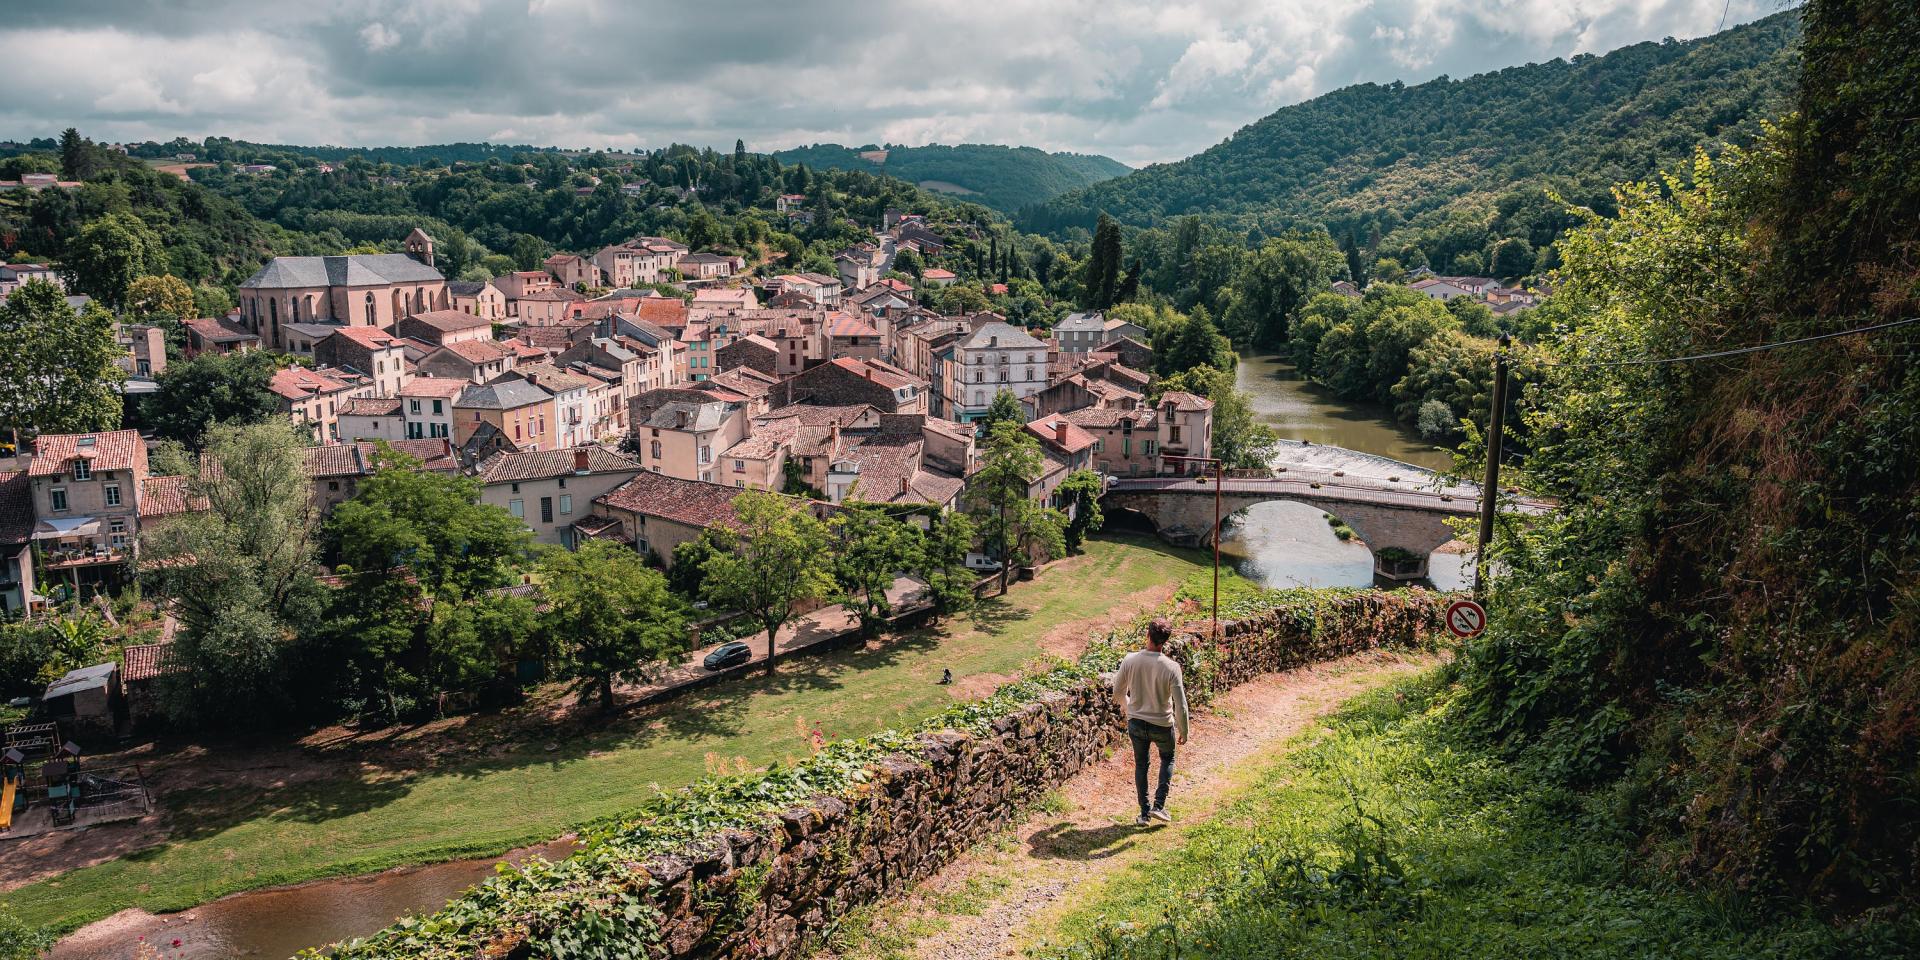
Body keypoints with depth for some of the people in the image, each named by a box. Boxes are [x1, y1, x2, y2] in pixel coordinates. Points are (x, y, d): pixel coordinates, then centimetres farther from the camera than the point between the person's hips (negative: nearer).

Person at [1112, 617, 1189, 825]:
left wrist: (1125, 706, 21)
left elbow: (1118, 692, -1)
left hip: (1136, 723, 2)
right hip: (1162, 725, -2)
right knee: (1167, 759, 26)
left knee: (1140, 765, 21)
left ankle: (1144, 814, 24)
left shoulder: (1130, 660, -15)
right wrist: (1183, 731, -1)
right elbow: (1181, 705, -17)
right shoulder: (1171, 667, -22)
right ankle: (1158, 805, 17)